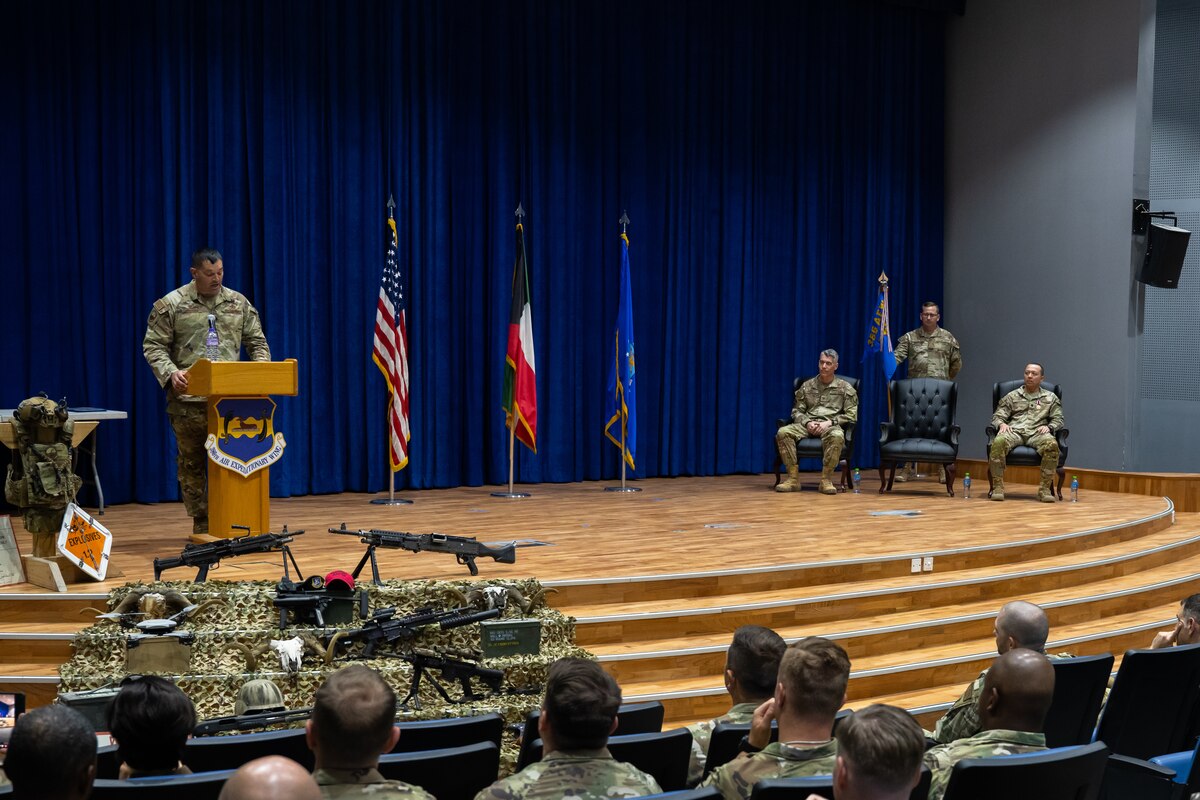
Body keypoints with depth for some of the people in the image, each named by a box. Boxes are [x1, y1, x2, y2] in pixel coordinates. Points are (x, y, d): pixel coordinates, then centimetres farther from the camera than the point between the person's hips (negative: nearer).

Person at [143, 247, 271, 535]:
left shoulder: (239, 303, 11)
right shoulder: (171, 304, 1)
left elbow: (257, 342, 14)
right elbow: (153, 346, -1)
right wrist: (170, 373, -18)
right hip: (188, 400, -2)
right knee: (192, 462, 5)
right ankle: (201, 523, 14)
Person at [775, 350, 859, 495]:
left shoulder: (845, 388, 10)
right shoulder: (807, 386, 16)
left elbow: (852, 415, 3)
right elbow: (796, 411, 14)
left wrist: (830, 422, -10)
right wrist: (807, 422, -7)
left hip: (831, 426, -2)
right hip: (808, 425, 3)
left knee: (837, 436, -41)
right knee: (782, 432, -27)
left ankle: (826, 479, -29)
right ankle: (793, 477, -24)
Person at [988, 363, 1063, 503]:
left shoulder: (1051, 398, 21)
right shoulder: (1012, 396, 20)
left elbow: (1058, 419, 16)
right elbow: (997, 416, 15)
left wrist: (1049, 427, -6)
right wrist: (1002, 424, -9)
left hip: (1037, 432, 0)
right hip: (1014, 431, 0)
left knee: (1051, 444, -37)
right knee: (998, 442, -37)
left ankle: (1045, 488, -29)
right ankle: (997, 487, -31)